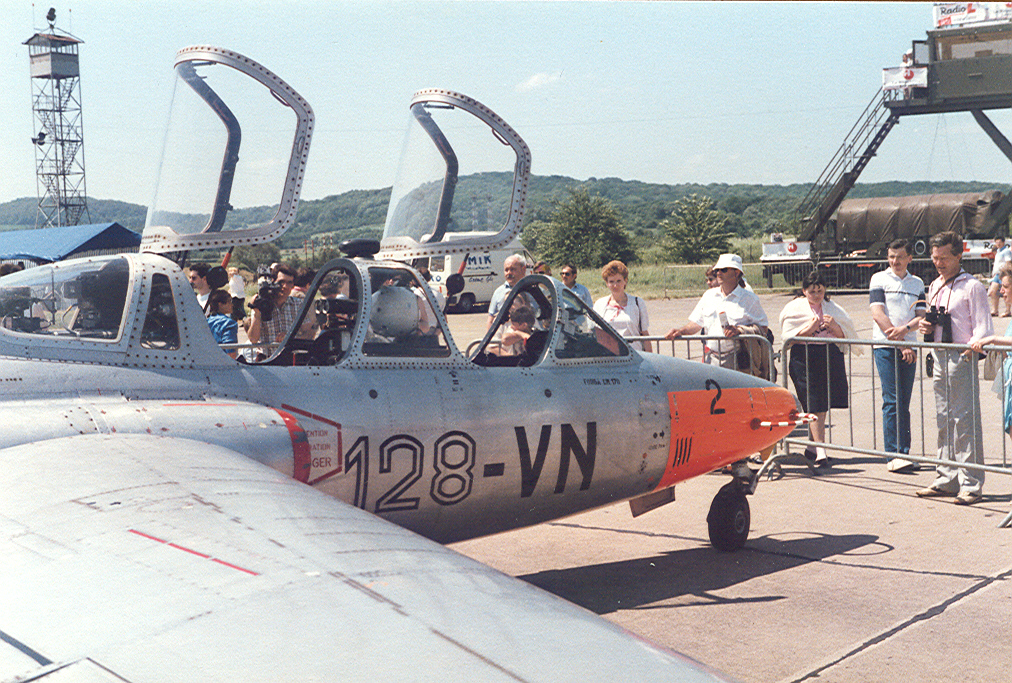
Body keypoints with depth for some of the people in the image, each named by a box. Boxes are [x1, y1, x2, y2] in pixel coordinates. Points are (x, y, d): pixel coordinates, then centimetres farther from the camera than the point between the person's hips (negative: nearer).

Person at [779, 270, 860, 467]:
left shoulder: (832, 308, 15)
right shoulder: (794, 308, 5)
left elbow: (843, 335, 14)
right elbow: (788, 337, -3)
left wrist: (833, 326, -6)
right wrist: (809, 329, -16)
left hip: (830, 356, 4)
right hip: (805, 358, -4)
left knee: (823, 404, 8)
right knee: (815, 405, -11)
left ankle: (812, 447, 23)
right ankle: (820, 451, -15)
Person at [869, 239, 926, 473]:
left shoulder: (917, 283, 14)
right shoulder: (879, 279, 1)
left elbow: (921, 316, 5)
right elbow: (878, 314, -8)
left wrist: (905, 328, -16)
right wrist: (901, 345, -13)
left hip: (909, 347, 4)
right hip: (885, 346, -4)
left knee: (904, 402, 6)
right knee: (892, 401, -10)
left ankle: (904, 453, 10)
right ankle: (894, 454, -10)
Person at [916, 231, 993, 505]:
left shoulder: (972, 286, -7)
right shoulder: (934, 287, 16)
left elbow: (983, 328, -11)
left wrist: (973, 346, -27)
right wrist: (926, 327, 6)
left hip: (962, 359, -7)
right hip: (939, 358, 8)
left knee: (966, 420, -7)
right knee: (944, 420, 12)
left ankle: (971, 485, -3)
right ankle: (947, 479, 20)